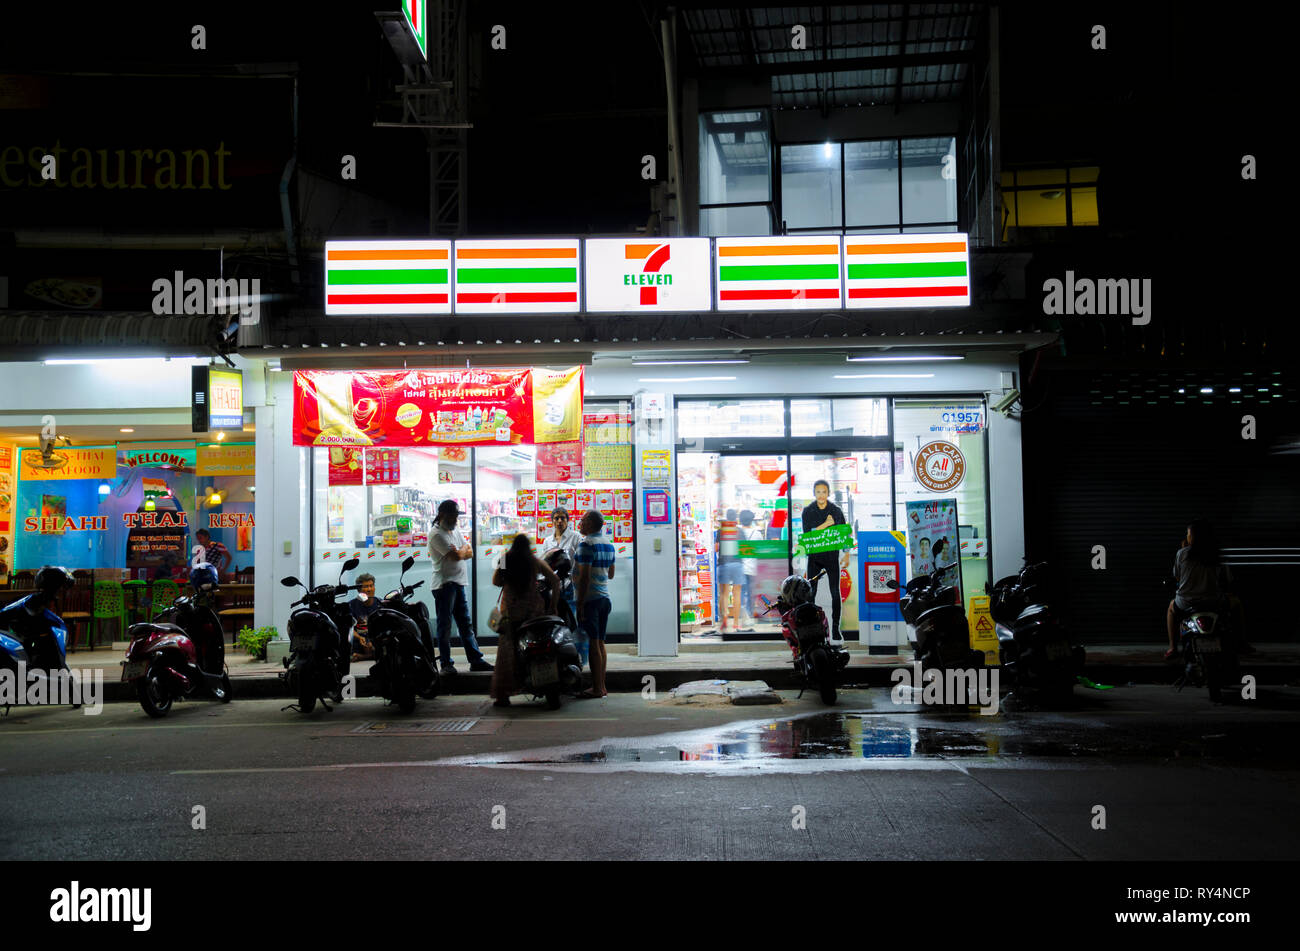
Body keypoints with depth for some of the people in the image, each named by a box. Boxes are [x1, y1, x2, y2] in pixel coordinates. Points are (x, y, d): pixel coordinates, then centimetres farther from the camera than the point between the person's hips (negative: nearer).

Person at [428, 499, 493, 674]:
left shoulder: (455, 530, 17)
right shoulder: (436, 534, -12)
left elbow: (470, 553, 14)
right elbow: (456, 556, -19)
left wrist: (460, 552, -8)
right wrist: (464, 548, 3)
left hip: (459, 583, 8)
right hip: (444, 584, -8)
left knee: (465, 624, 11)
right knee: (445, 626, -3)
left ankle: (476, 660, 14)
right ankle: (446, 664, 3)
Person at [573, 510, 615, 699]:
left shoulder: (586, 544, -13)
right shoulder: (608, 545, 13)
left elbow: (585, 576, -18)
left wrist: (580, 604, -17)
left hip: (590, 598, -8)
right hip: (605, 597, 8)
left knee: (593, 644, -6)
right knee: (600, 643, 11)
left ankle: (596, 688, -5)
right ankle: (602, 686, 14)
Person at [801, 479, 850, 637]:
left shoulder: (836, 510, 0)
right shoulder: (808, 511, -2)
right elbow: (807, 533, -11)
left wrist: (846, 555, 5)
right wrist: (826, 524, -17)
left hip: (832, 556, 0)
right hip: (814, 556, 0)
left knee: (835, 592, -2)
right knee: (810, 592, 0)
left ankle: (835, 627, 5)